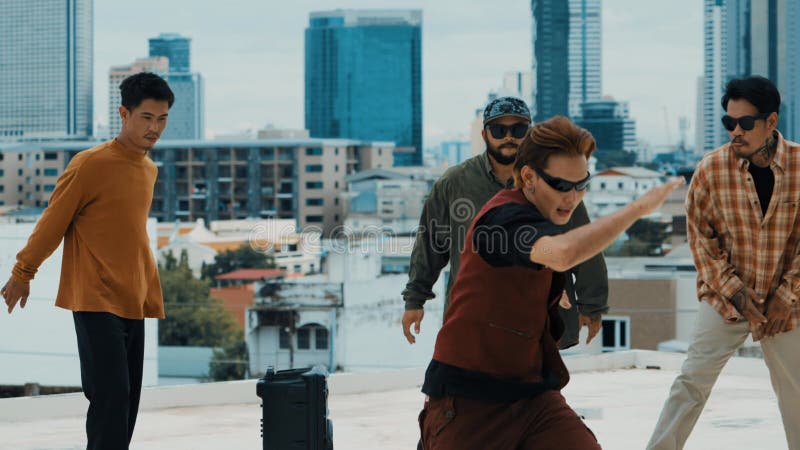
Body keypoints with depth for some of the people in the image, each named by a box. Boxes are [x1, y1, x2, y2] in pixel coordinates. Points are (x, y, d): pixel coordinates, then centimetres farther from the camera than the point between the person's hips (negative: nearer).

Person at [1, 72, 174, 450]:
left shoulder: (150, 170, 12)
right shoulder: (91, 164, -10)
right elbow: (53, 220, -3)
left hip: (132, 302, 7)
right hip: (96, 301, -7)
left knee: (127, 400, 5)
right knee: (112, 395, -15)